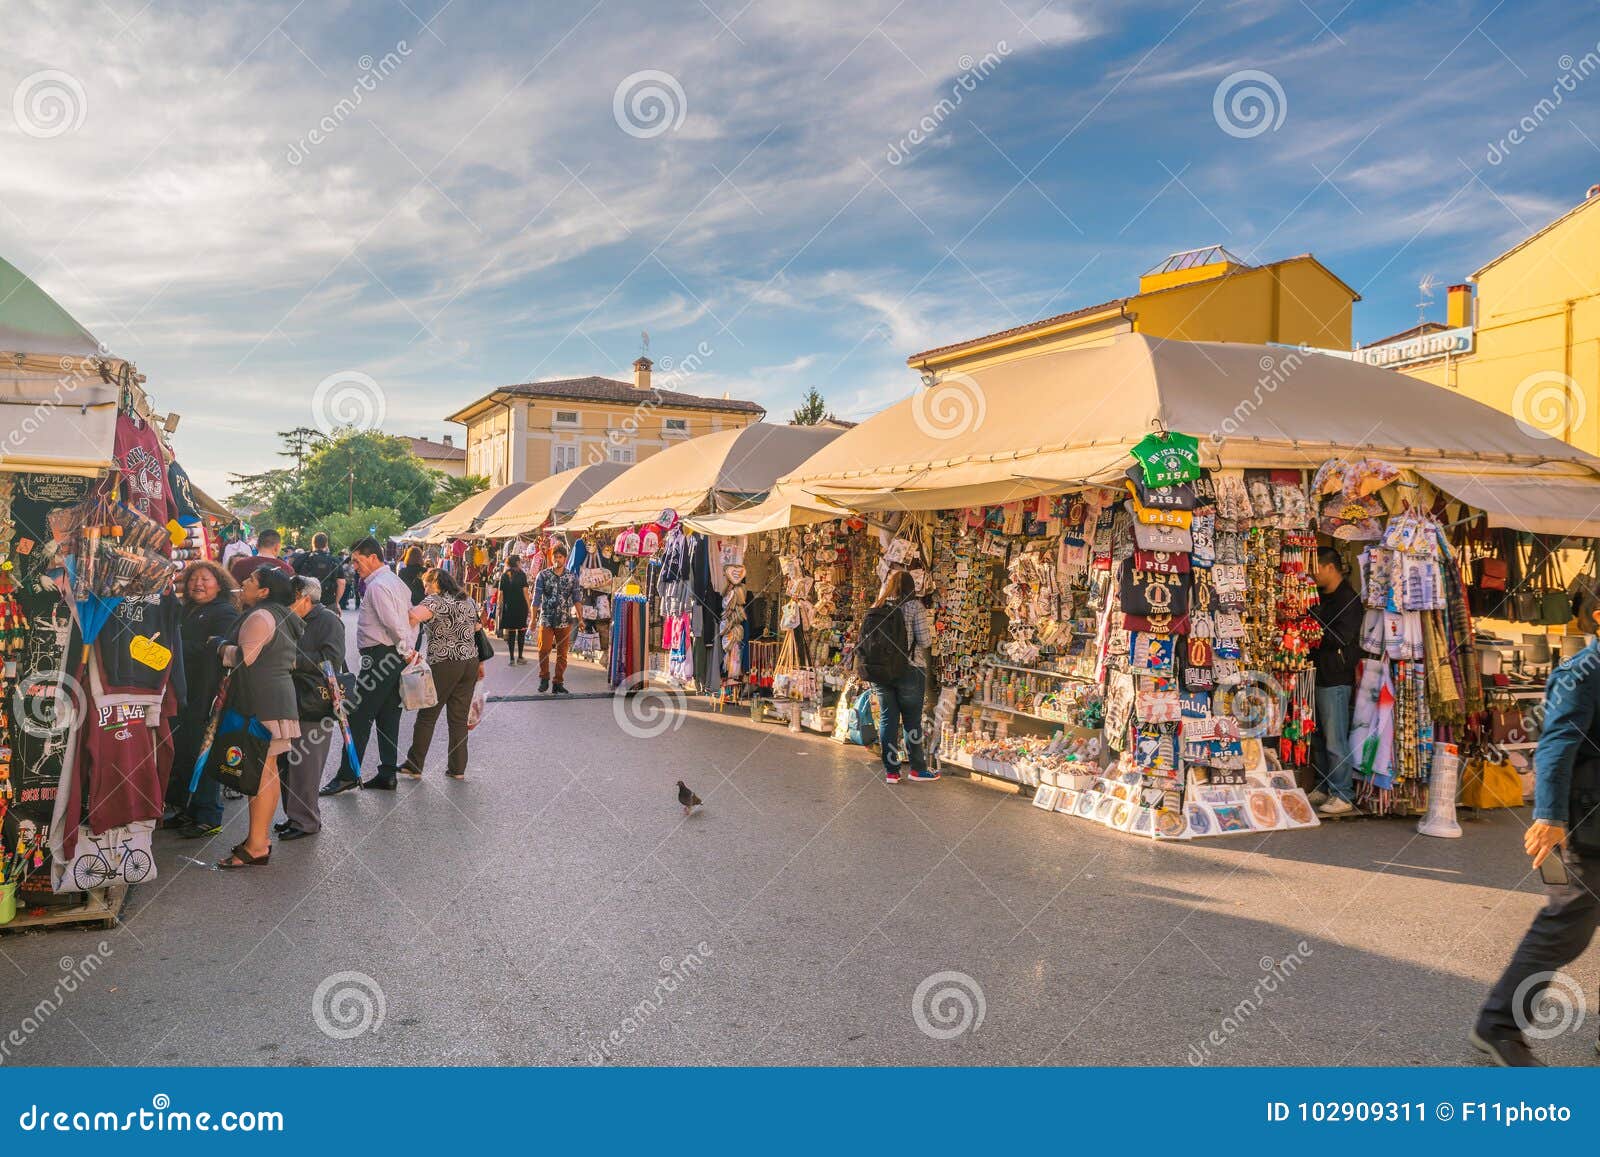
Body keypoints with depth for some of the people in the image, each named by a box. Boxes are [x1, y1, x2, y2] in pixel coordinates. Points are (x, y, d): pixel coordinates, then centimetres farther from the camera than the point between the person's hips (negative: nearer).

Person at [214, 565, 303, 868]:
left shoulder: (260, 616, -12)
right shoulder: (280, 616, 20)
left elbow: (244, 657, -16)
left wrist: (222, 648, 2)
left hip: (261, 703, -11)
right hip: (277, 698, 11)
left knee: (260, 772, -8)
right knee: (267, 770, 14)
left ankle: (256, 847, -6)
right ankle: (261, 835, 21)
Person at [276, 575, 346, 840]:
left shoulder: (328, 620, -7)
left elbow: (331, 660, -18)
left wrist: (293, 659, -17)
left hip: (315, 705, -8)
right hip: (292, 702, 8)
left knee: (305, 766, -4)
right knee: (288, 763, 11)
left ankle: (305, 821, 5)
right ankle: (295, 816, 22)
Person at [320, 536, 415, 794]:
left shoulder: (377, 586, -14)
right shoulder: (397, 582, 17)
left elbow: (394, 623, -22)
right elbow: (411, 618, 18)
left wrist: (406, 651, -11)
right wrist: (407, 650, 12)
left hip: (378, 657, -10)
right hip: (397, 656, 10)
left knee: (359, 716, -4)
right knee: (388, 716, 11)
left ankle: (348, 775, 0)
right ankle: (387, 774, 14)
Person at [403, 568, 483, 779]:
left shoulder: (435, 601, -10)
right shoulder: (469, 602, 12)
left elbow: (414, 615, -31)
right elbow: (476, 633, 15)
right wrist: (479, 663, 20)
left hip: (443, 666, -6)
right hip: (470, 663, 6)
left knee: (427, 716, 6)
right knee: (459, 718, 10)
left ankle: (414, 765, 12)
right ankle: (458, 768, 12)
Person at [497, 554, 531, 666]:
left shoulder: (504, 575, 6)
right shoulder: (522, 574, -3)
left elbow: (501, 593, 3)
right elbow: (525, 591, -7)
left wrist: (500, 608, 8)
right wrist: (528, 606, -3)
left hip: (508, 607, 2)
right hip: (521, 606, -2)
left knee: (510, 632, 4)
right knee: (521, 630, 7)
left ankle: (512, 658, 4)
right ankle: (520, 657, 8)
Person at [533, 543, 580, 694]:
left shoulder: (571, 578, 5)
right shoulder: (543, 575, 1)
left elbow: (576, 599, 8)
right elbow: (536, 598, 0)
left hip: (565, 622, 2)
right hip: (546, 620, -2)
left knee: (562, 653, 4)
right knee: (544, 650, -10)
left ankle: (558, 684, 12)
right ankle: (544, 679, 10)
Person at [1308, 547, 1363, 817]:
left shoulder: (1349, 599, -11)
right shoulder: (1323, 597, 16)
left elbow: (1342, 637, -21)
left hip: (1336, 680, -9)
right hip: (1319, 675, 9)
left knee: (1335, 741, -5)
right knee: (1318, 738, 14)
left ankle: (1343, 796, 2)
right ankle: (1323, 789, 24)